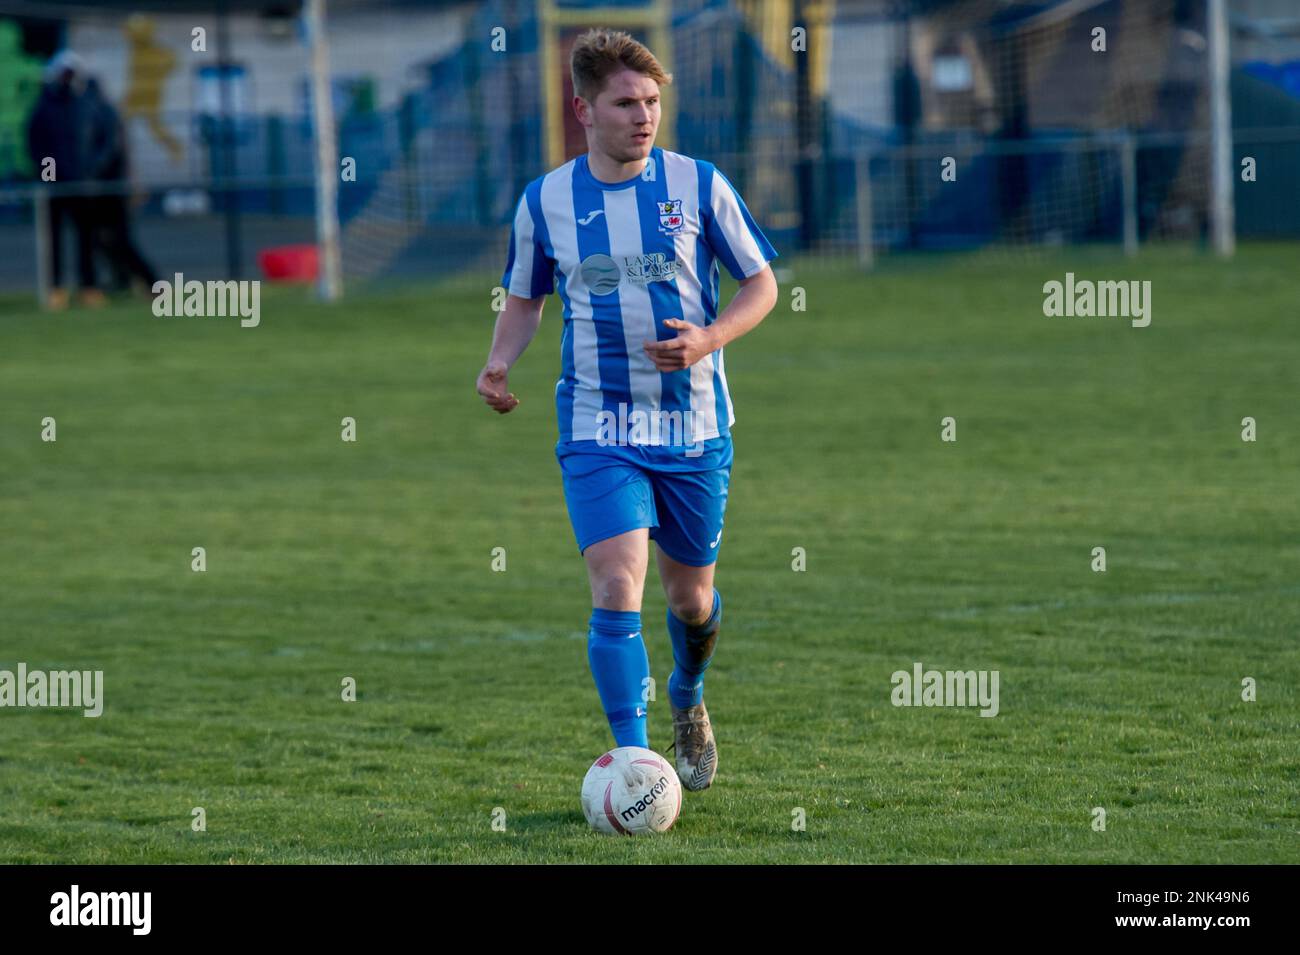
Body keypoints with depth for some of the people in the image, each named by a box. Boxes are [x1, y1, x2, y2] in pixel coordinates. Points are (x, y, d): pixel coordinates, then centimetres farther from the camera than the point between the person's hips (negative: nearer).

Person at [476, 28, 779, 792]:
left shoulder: (698, 185, -4)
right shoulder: (545, 201, 0)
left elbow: (761, 284, 3)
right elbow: (526, 298, 15)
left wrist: (709, 340, -16)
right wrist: (500, 362, -5)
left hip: (696, 426, 1)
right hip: (599, 433, -1)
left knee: (691, 598, 14)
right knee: (617, 590, -17)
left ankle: (689, 700, 47)